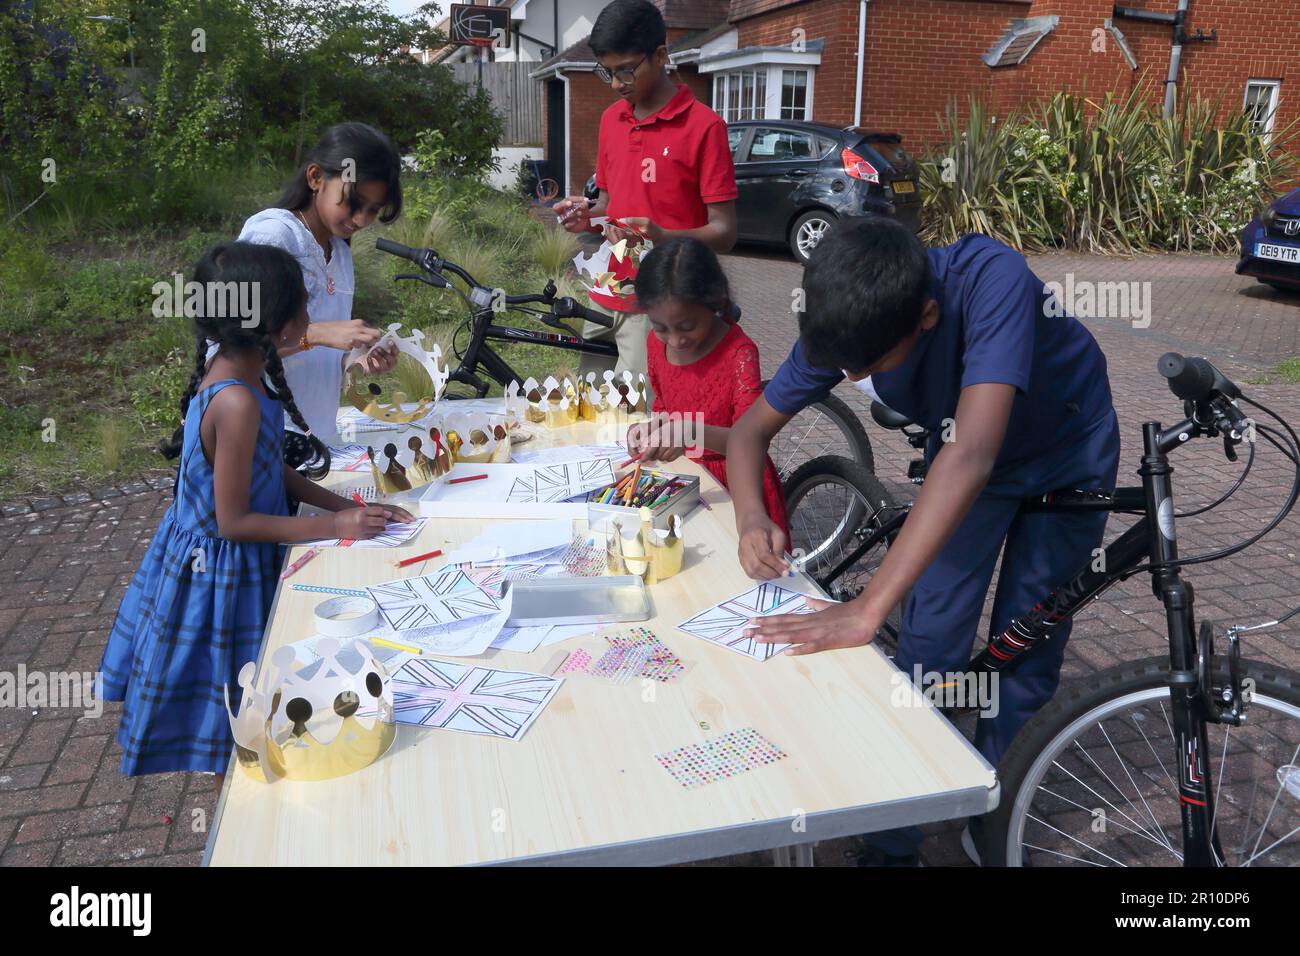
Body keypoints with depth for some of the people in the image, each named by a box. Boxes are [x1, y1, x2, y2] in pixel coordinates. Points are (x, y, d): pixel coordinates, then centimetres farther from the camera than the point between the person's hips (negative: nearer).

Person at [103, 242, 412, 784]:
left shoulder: (231, 369, -4)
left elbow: (270, 469, 6)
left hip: (203, 558, 9)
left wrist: (344, 506, -2)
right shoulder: (238, 403, -32)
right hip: (224, 576, -9)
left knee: (238, 712, 25)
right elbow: (234, 521, -25)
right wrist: (334, 526, -20)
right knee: (233, 715, 11)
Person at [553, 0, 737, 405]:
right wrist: (587, 215, -1)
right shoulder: (611, 120, 10)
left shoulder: (704, 126, -10)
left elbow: (723, 232, -11)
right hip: (606, 298, 6)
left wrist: (662, 237, -29)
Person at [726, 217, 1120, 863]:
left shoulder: (991, 278, -41)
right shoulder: (845, 326, -25)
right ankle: (895, 836, 11)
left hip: (1066, 453, -3)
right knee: (928, 645, -7)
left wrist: (867, 611, -54)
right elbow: (750, 430, -12)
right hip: (958, 456, 3)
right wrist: (752, 519, -33)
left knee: (1025, 654, 0)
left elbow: (972, 454, -50)